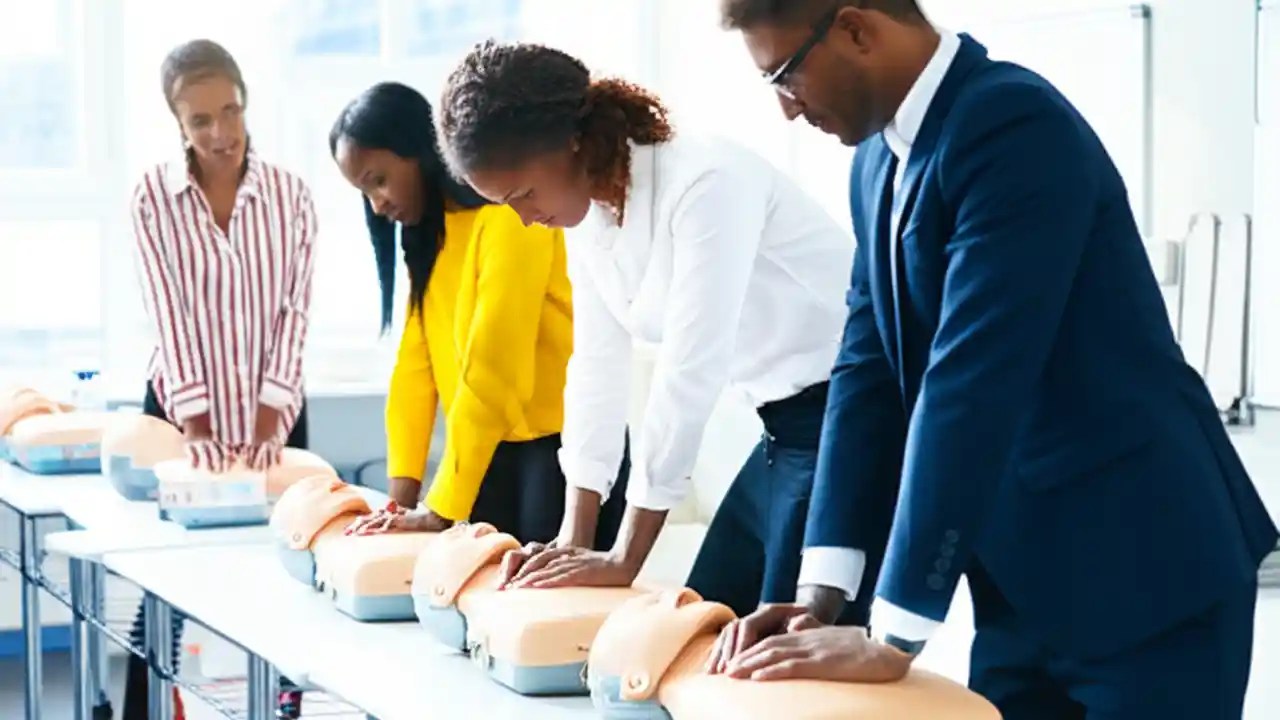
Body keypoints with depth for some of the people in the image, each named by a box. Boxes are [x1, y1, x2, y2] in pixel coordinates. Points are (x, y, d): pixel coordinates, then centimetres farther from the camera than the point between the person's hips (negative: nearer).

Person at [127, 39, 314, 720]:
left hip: (273, 412, 1)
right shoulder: (153, 196, -6)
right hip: (181, 409, -1)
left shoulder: (289, 193, -3)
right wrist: (196, 424, -17)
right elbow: (168, 311, -11)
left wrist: (269, 421, -12)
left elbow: (294, 311, -5)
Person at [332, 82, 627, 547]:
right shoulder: (427, 230, 11)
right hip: (496, 446, 8)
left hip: (562, 439, -7)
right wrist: (402, 493, -3)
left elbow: (493, 371, -20)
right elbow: (415, 361, 5)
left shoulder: (509, 215, -16)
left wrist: (442, 510, -17)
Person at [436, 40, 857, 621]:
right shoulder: (589, 217, 3)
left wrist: (625, 560, -22)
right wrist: (573, 539, -1)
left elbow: (689, 374, -25)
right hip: (782, 429, 8)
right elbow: (597, 370, 6)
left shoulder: (705, 183, -23)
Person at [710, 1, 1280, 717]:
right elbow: (869, 368, 5)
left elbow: (972, 386, -26)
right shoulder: (882, 159, 6)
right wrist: (820, 596, -4)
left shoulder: (1015, 126, -21)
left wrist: (892, 640, -25)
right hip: (1025, 575, 8)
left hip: (1141, 567, -8)